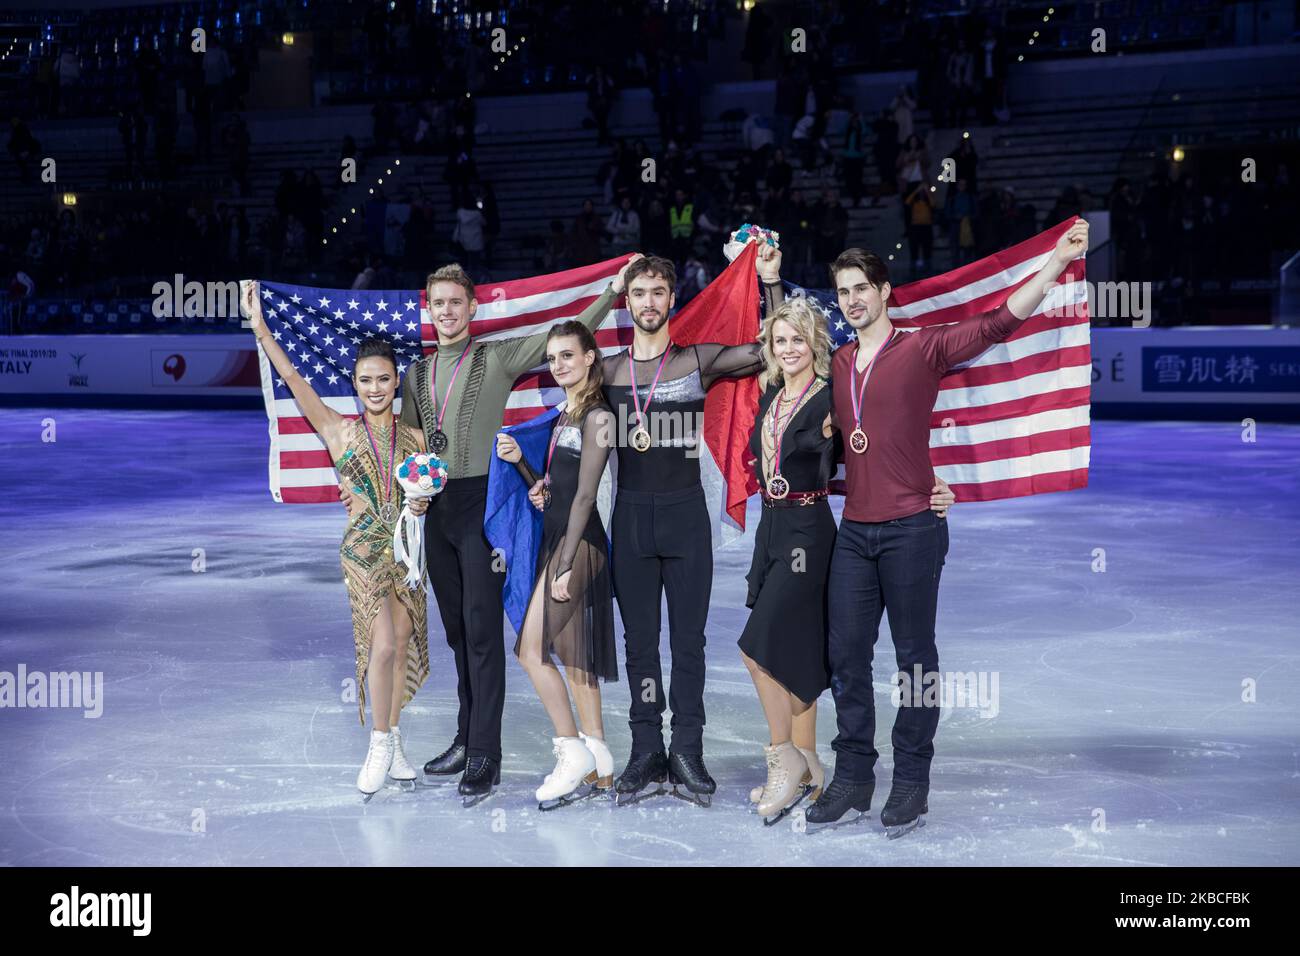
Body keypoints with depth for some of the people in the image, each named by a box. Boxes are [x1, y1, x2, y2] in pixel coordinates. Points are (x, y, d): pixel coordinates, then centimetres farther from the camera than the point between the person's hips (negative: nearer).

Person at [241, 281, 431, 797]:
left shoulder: (414, 436, 6)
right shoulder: (340, 431, -1)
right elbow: (293, 378, -10)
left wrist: (424, 503, -8)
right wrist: (260, 328, -17)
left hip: (406, 548, 3)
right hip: (364, 549, -3)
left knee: (402, 646, 7)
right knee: (383, 645, -13)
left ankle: (391, 744, 21)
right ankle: (380, 746, 3)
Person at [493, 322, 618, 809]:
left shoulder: (597, 417, -10)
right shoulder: (562, 416, 17)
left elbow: (584, 495, -15)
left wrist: (566, 564, -17)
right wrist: (519, 460, 1)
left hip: (578, 544, -9)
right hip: (555, 540, 9)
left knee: (531, 650, -11)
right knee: (571, 656, 8)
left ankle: (573, 751, -2)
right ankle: (599, 769, 13)